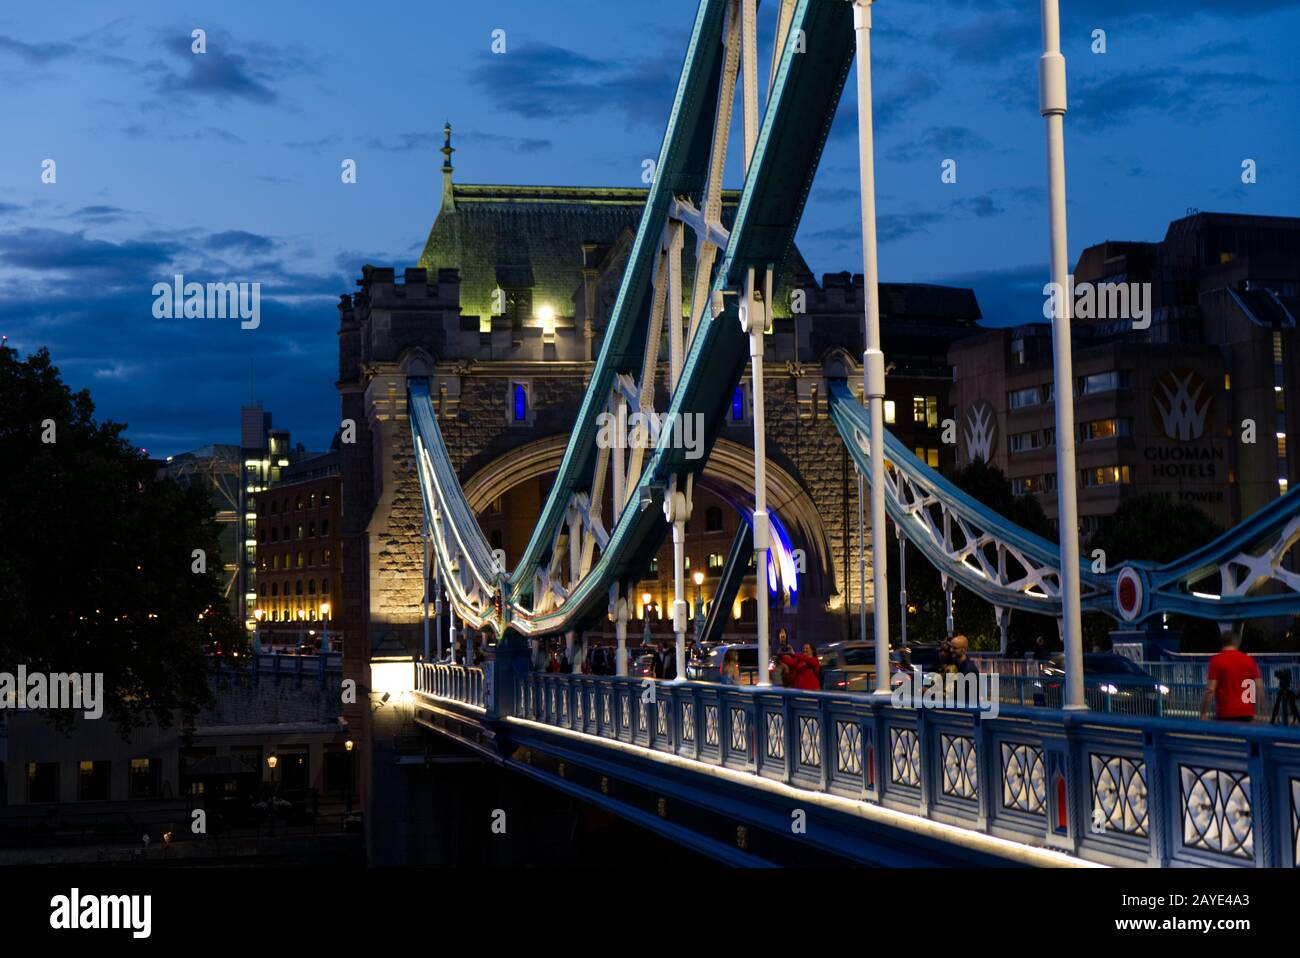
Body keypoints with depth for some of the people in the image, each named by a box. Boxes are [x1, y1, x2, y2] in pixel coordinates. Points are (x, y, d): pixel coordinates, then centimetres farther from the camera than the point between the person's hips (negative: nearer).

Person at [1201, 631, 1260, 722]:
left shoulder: (1216, 661, -5)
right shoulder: (1249, 660, 6)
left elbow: (1210, 690, -11)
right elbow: (1258, 687, 7)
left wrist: (1203, 714, -6)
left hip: (1225, 714, -4)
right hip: (1246, 714, 4)